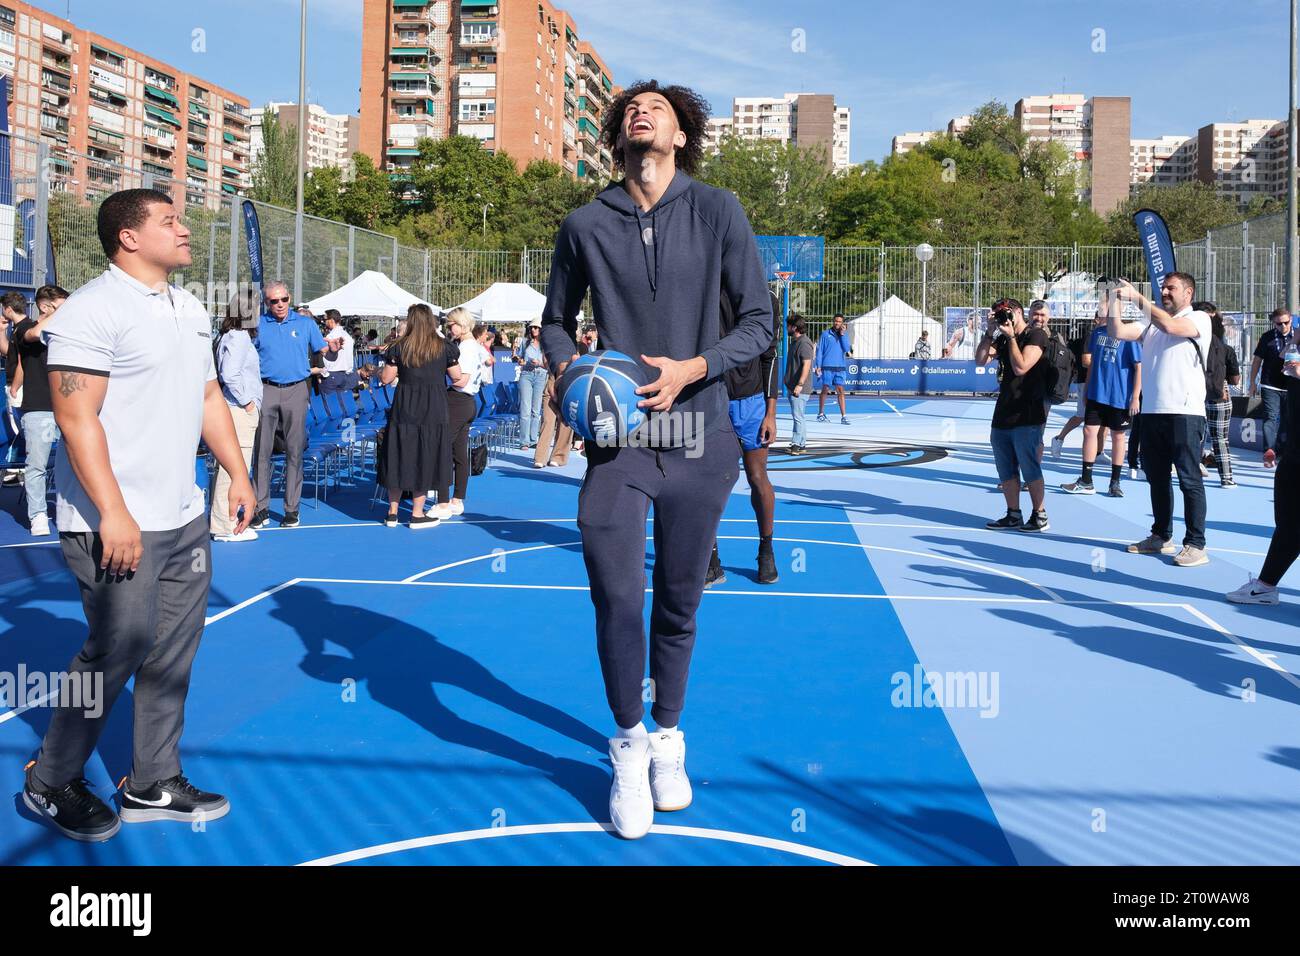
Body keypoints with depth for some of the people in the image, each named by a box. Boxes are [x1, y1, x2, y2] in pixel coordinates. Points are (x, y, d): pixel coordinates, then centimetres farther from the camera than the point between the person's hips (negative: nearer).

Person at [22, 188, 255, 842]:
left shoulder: (189, 309, 14)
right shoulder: (92, 309, -13)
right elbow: (76, 419, -19)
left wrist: (237, 473, 15)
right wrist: (113, 513, -23)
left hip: (184, 518, 8)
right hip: (116, 525, -8)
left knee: (174, 651, 11)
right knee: (118, 651, -2)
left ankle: (153, 786, 25)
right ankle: (50, 783, 21)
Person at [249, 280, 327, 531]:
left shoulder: (305, 323, 9)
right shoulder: (258, 324, 8)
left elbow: (322, 351, 12)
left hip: (296, 390, 0)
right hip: (266, 390, 0)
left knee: (294, 451, 3)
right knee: (261, 450, -1)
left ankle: (292, 508, 9)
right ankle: (261, 508, 6)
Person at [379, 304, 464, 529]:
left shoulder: (399, 347, -1)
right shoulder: (445, 347, -2)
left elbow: (386, 379, 2)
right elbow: (457, 378, 4)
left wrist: (381, 371, 24)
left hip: (404, 409, 1)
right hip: (433, 411, -1)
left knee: (399, 457, 10)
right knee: (424, 459, 6)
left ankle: (392, 512, 15)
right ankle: (417, 514, 9)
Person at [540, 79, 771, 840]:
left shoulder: (717, 212, -1)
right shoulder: (586, 226, 3)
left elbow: (759, 321, 1)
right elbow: (557, 321, 15)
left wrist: (690, 368, -14)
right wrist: (568, 369, -6)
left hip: (700, 441, 0)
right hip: (617, 437, 0)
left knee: (679, 604, 10)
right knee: (617, 597, -7)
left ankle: (669, 738, 33)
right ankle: (629, 747, 16)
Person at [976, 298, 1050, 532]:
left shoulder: (1036, 335, -6)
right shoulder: (1003, 339, 15)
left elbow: (1021, 367, -17)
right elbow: (980, 359, 6)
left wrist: (1011, 336, -11)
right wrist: (990, 332, -1)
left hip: (1027, 416, -7)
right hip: (1003, 414, 7)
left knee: (1030, 469, -3)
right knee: (1006, 470, 10)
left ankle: (1040, 516, 8)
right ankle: (1013, 516, 18)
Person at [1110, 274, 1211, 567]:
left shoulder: (1199, 319, 0)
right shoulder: (1152, 322, 17)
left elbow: (1171, 326, -19)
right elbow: (1118, 332, 7)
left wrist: (1137, 297, -16)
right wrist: (1114, 302, -4)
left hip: (1185, 412, -6)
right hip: (1152, 411, 7)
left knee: (1189, 479, -5)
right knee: (1156, 477, 13)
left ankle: (1196, 544, -1)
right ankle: (1161, 537, 24)